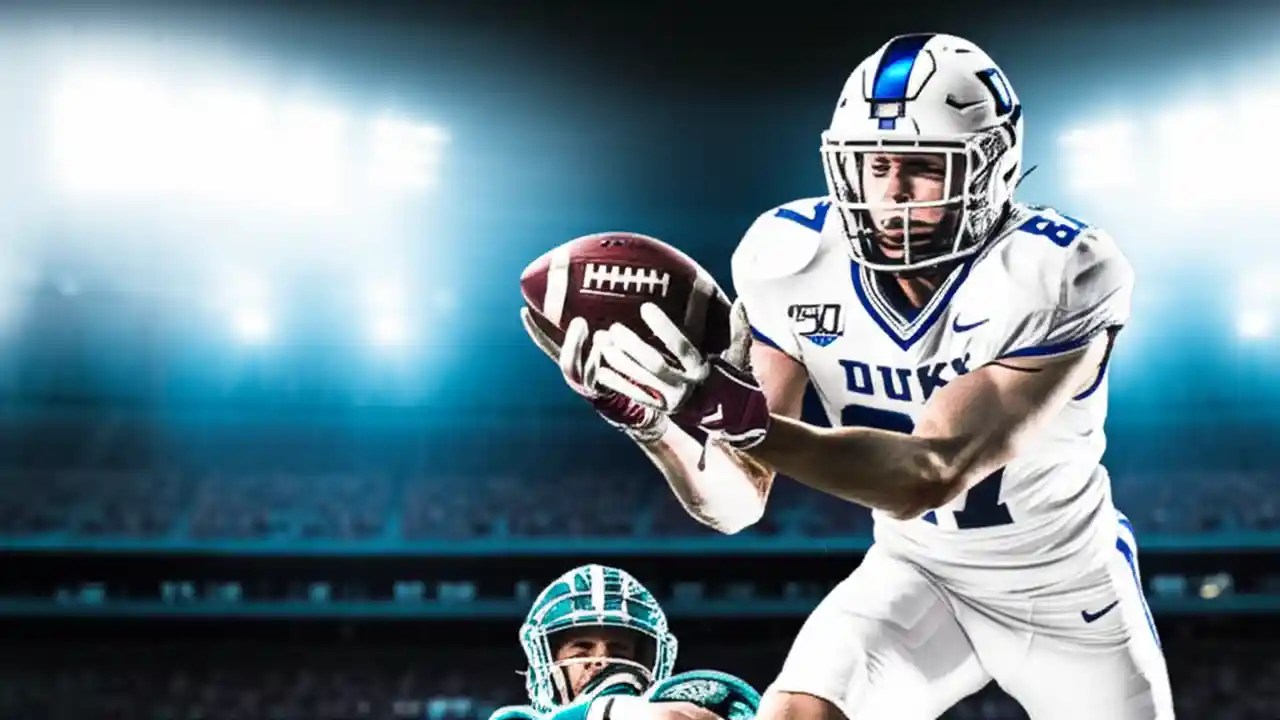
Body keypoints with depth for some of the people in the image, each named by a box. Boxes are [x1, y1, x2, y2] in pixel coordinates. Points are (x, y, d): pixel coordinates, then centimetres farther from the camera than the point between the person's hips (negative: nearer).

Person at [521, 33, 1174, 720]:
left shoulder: (1056, 276, -30)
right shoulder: (795, 259, -18)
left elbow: (929, 475, -39)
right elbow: (735, 503, -17)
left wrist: (740, 417, -53)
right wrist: (649, 417, -38)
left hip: (1067, 585, -2)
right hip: (917, 570, 2)